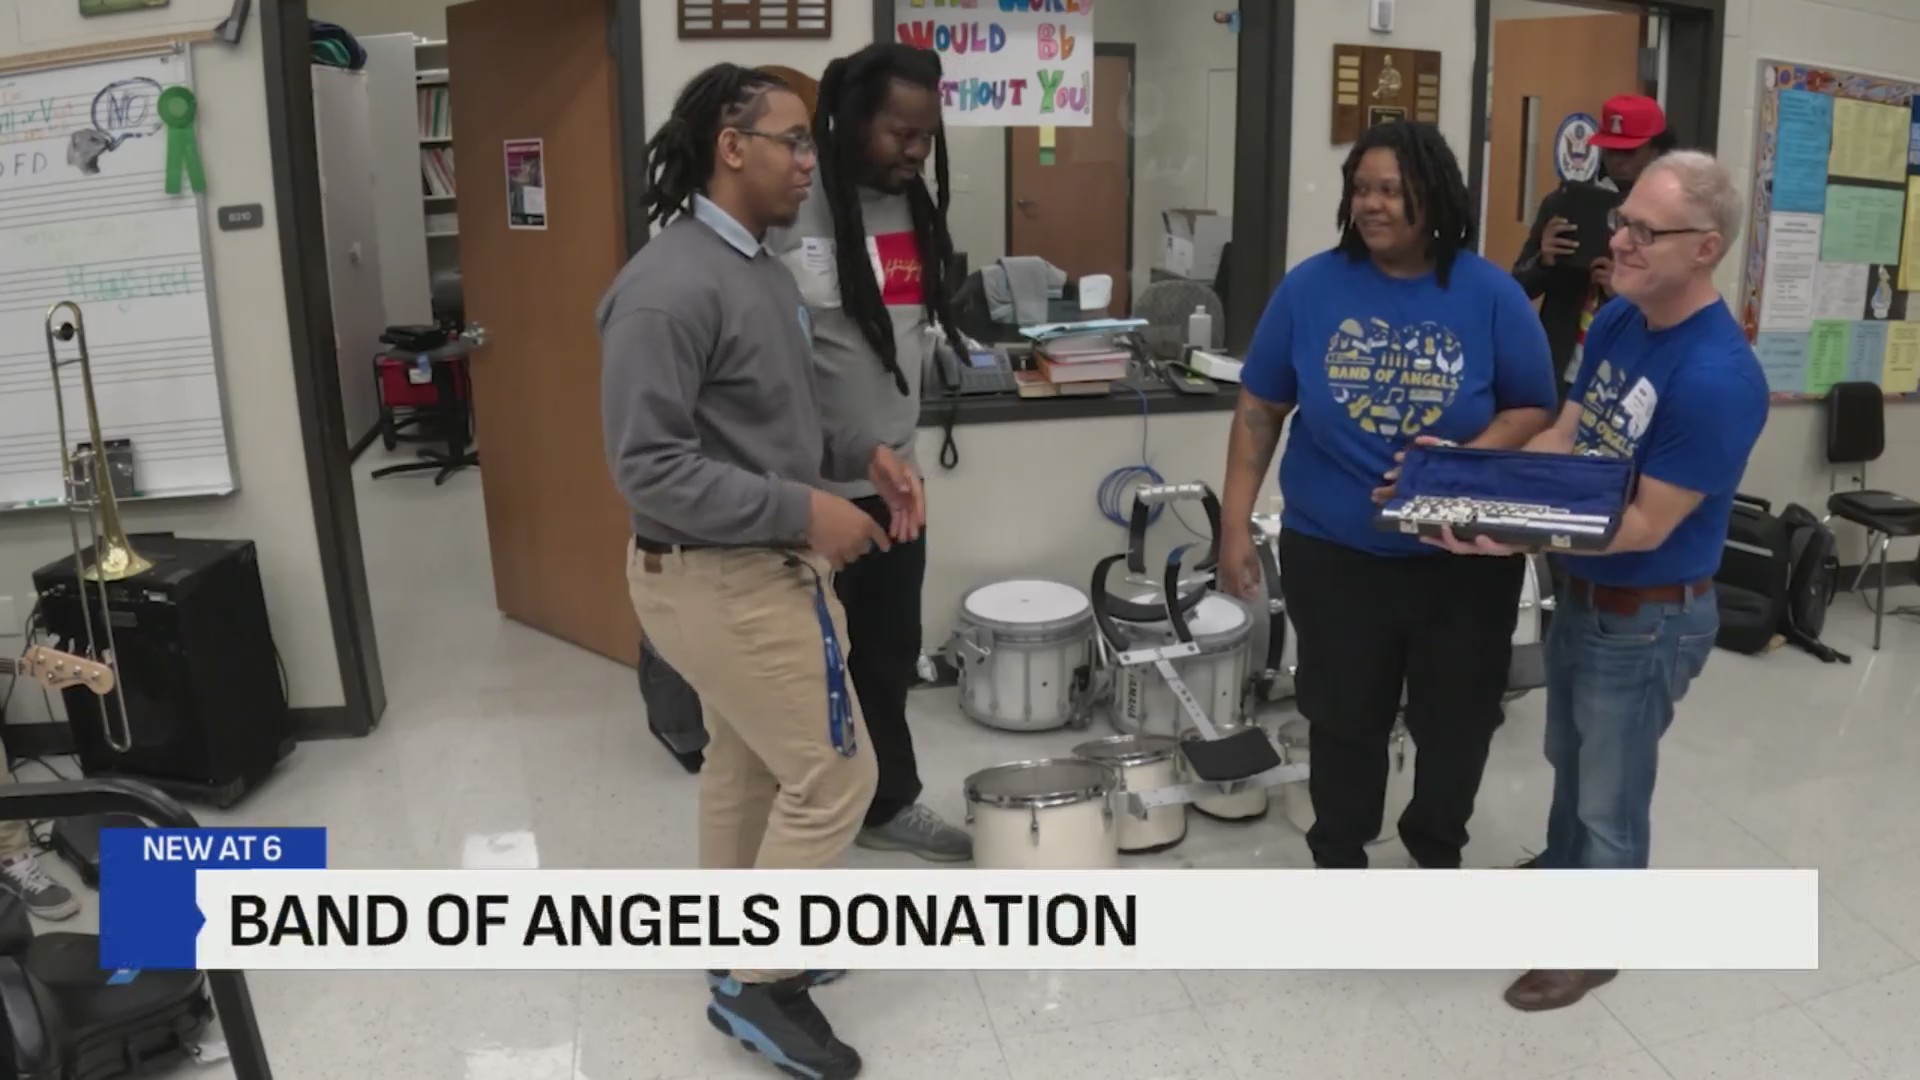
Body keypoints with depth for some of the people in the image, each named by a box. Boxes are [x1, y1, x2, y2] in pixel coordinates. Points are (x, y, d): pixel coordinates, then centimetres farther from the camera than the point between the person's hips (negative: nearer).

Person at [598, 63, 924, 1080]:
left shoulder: (762, 268, 7)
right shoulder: (670, 287, -23)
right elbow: (648, 465, -26)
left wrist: (863, 451, 2)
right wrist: (802, 510, -26)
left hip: (758, 566, 10)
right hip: (720, 579, -10)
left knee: (748, 763, 21)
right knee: (833, 774, -1)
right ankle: (763, 984, 15)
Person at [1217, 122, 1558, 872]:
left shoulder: (1491, 295, -8)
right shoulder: (1311, 287, -6)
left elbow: (1534, 411, -2)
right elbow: (1259, 410, 0)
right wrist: (1235, 525, -3)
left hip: (1465, 558, 1)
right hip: (1333, 554, 0)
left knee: (1456, 719, 16)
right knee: (1345, 719, 14)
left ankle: (1437, 854, 42)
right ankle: (1338, 862, 36)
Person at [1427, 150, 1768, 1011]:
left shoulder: (1717, 377, -29)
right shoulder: (1617, 320, -3)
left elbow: (1646, 526, -26)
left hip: (1649, 620, -7)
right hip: (1582, 594, 8)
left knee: (1612, 790, 12)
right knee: (1570, 759, 27)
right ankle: (1559, 871, 51)